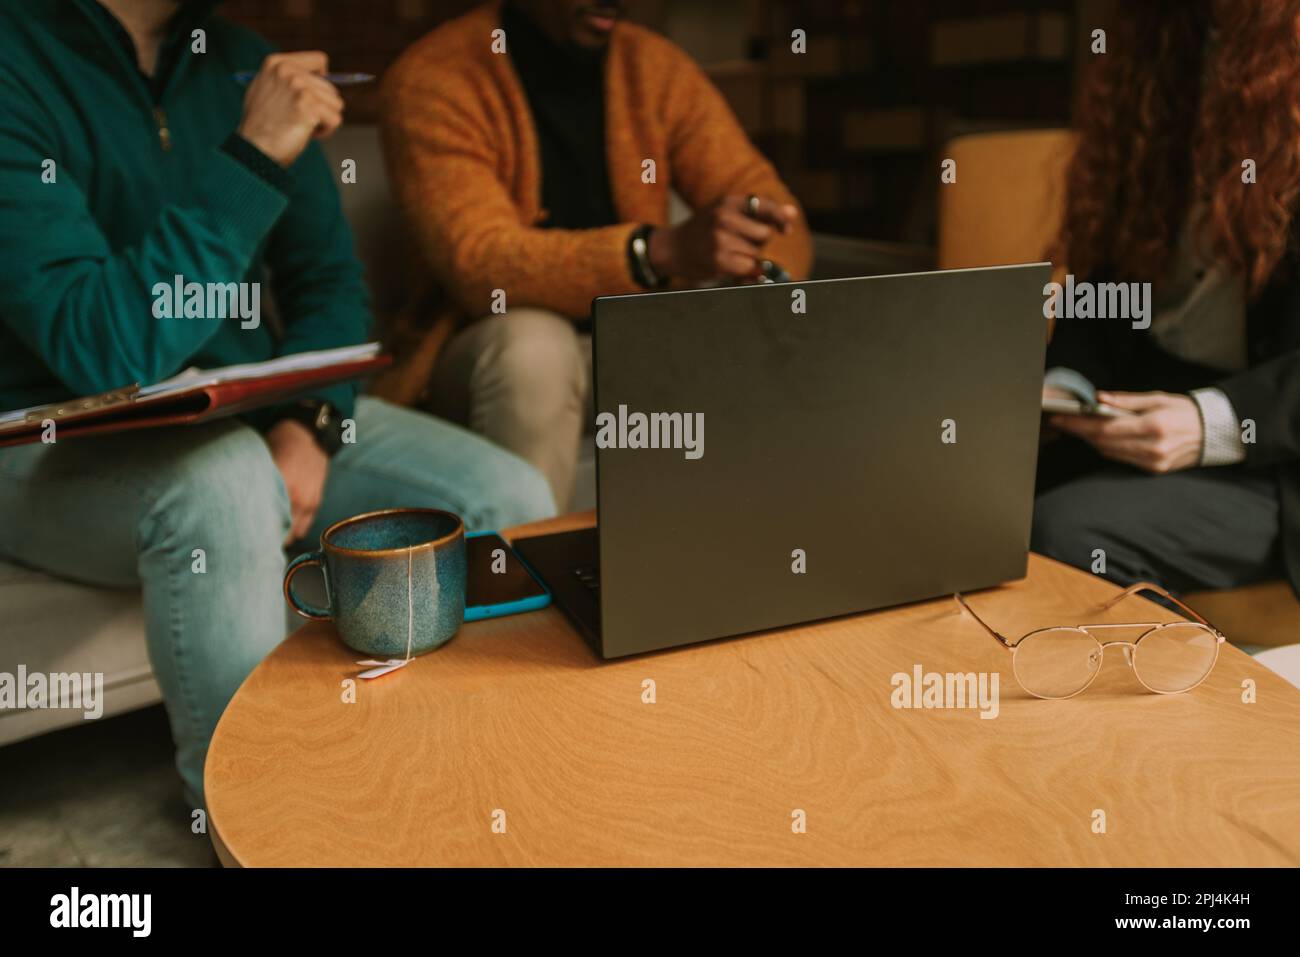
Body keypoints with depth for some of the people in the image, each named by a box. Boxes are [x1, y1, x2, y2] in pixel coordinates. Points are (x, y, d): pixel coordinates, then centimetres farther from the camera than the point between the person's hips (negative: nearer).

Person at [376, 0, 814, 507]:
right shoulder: (432, 80, -13)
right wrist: (663, 250, -42)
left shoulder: (657, 67, 0)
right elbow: (480, 265, -27)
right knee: (534, 346, -35)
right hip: (504, 347, -4)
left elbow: (774, 218, -5)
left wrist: (763, 275, -30)